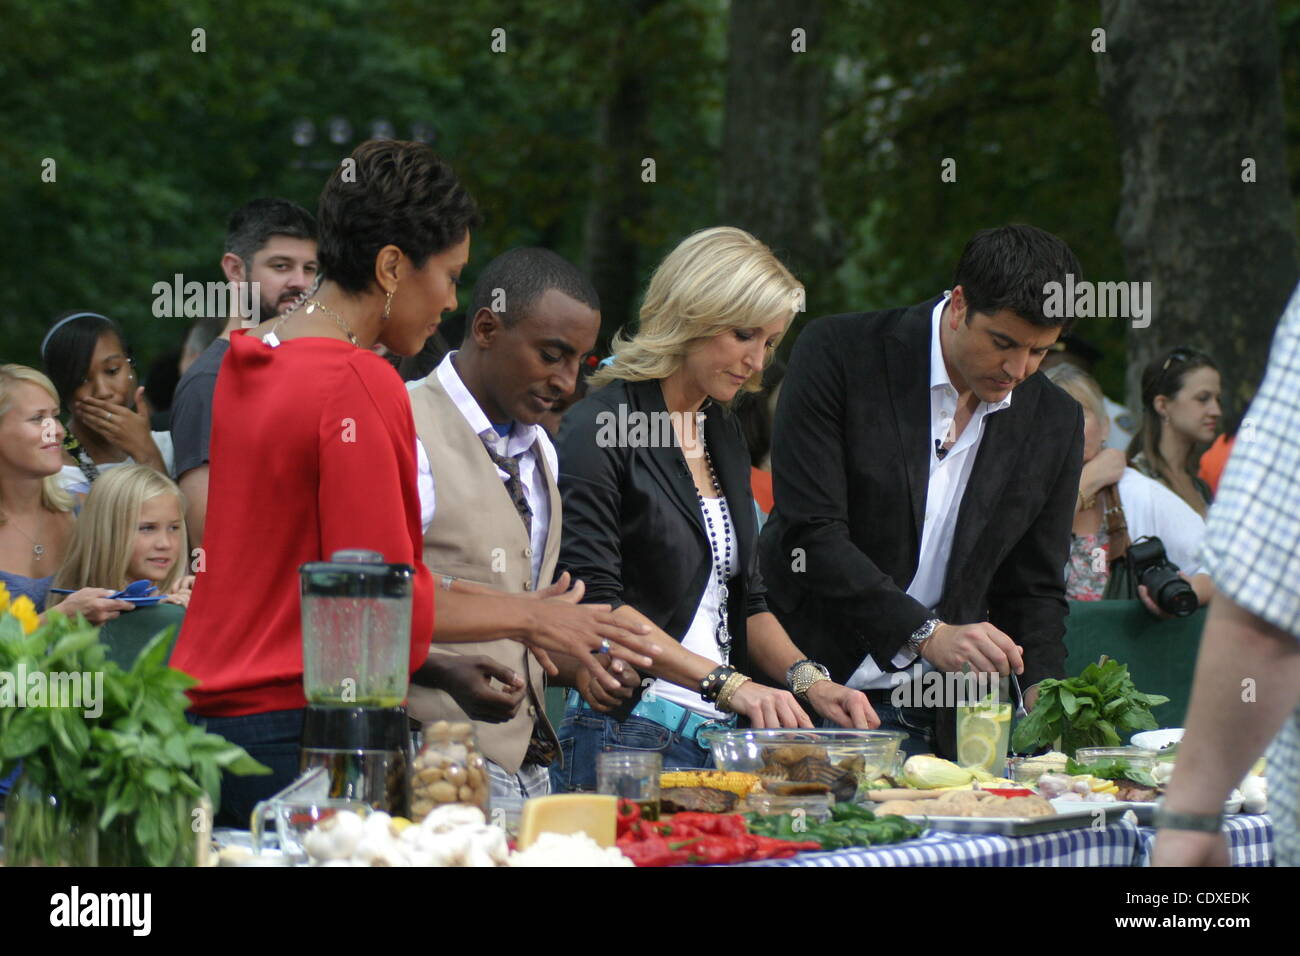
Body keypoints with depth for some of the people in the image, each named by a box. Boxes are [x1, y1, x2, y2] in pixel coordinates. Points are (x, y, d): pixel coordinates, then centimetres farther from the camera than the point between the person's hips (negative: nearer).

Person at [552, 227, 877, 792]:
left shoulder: (725, 434, 17)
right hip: (628, 735, -7)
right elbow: (596, 601, -16)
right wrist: (728, 683, -21)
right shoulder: (602, 426, -8)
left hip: (722, 736, 7)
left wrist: (808, 681, 3)